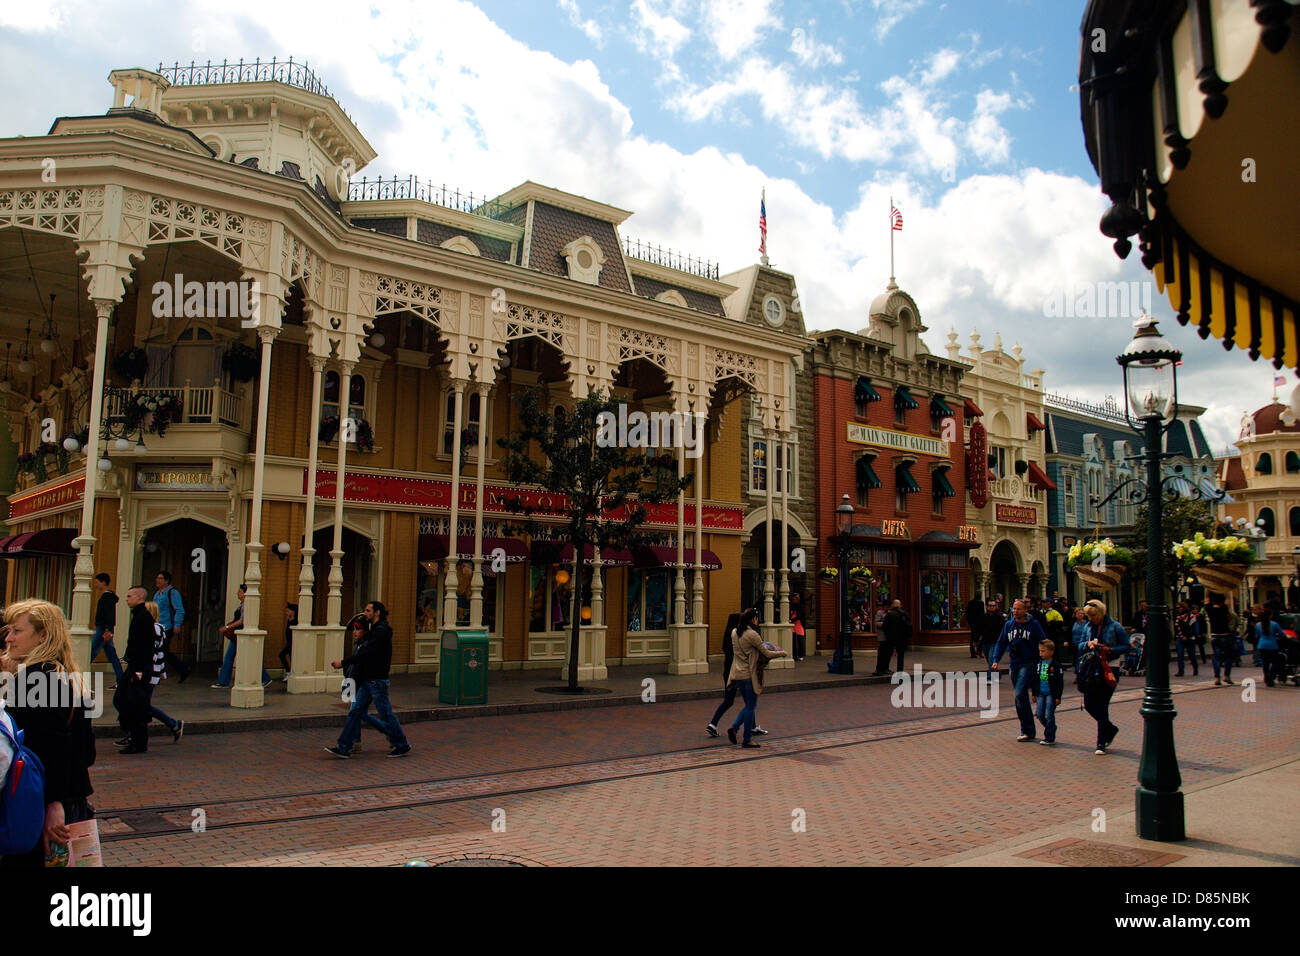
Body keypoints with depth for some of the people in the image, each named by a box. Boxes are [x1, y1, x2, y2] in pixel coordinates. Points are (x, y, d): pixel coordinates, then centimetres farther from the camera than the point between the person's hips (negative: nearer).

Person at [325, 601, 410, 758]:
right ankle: (344, 748, 10)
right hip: (368, 680, 10)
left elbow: (365, 654, -24)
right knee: (355, 712, 7)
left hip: (377, 680, -10)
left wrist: (343, 663, -22)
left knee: (386, 714, -1)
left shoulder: (381, 631, -18)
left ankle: (402, 746, 11)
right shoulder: (375, 630, 15)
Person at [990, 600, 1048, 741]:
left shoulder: (1033, 625, -3)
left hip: (1028, 663, -5)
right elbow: (1001, 643, 12)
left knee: (1020, 695, -16)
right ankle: (1030, 730, 20)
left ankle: (1026, 731, -8)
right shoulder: (1008, 625, 9)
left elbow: (1043, 643, -1)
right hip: (1014, 664, 6)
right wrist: (996, 659, 0)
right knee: (1022, 697, 10)